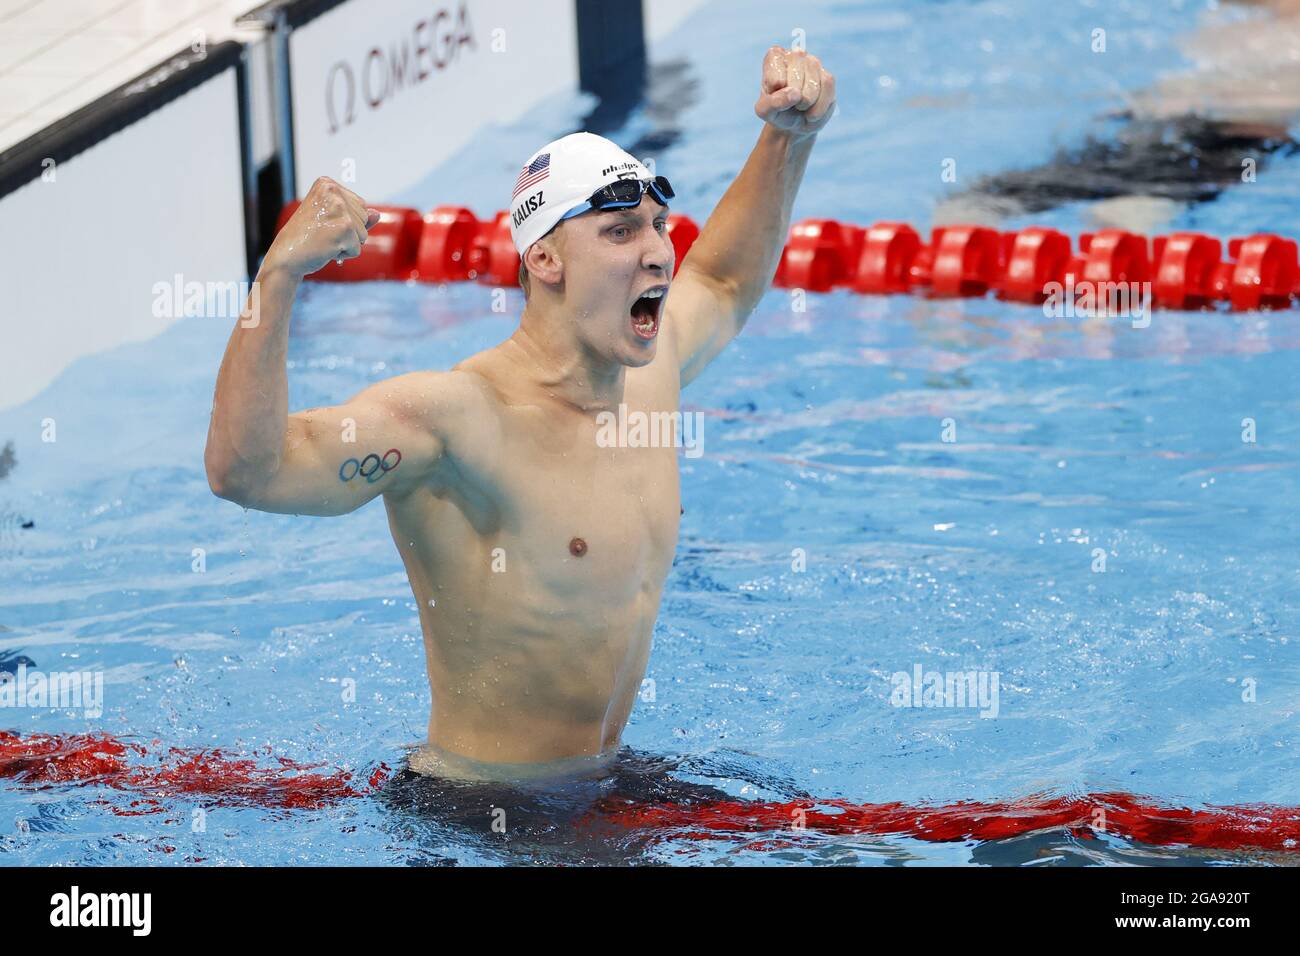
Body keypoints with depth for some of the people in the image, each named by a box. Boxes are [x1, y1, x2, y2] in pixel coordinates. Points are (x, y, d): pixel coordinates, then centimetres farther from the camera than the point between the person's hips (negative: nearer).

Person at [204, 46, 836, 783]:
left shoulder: (649, 368, 4)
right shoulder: (456, 417, -22)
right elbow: (245, 469, -34)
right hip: (480, 814, -8)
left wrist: (791, 139, 18)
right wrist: (278, 275, -43)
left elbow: (724, 286, 29)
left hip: (606, 787, 8)